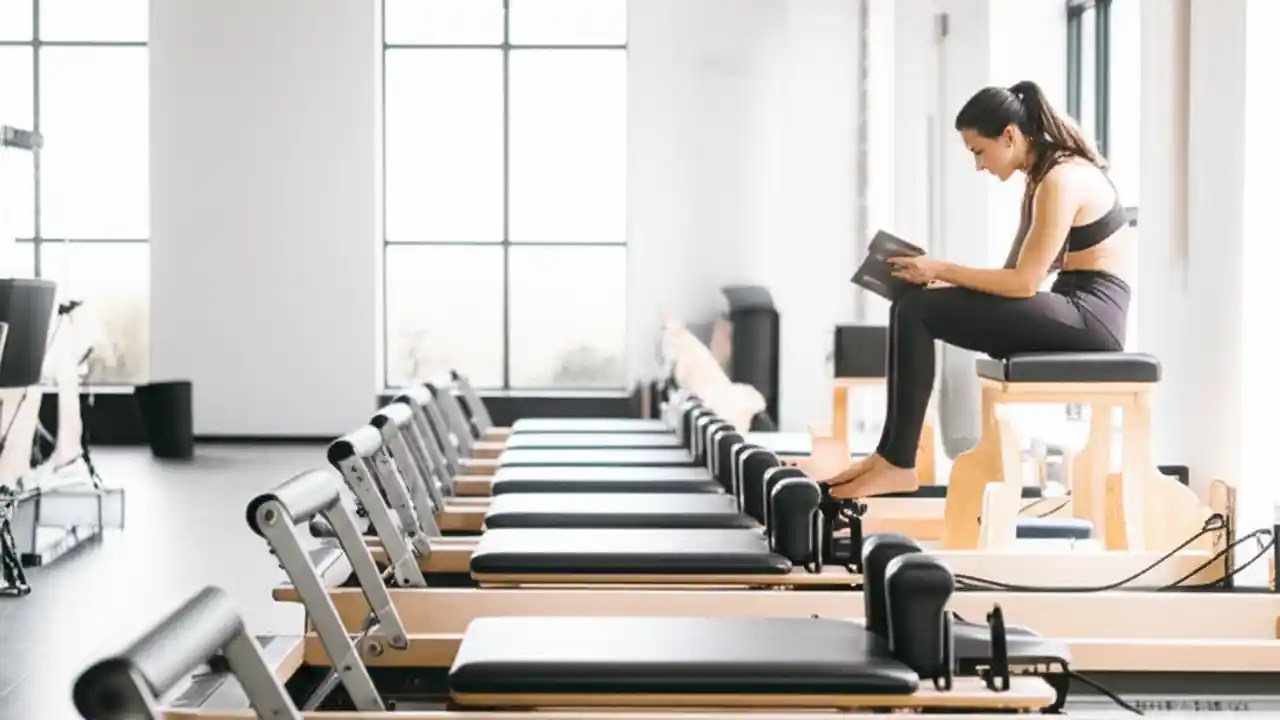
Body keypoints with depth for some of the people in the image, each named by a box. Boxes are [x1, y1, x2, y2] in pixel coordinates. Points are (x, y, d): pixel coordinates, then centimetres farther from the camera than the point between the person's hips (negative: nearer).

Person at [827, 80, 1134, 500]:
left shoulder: (1061, 180, -15)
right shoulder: (1047, 175, 15)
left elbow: (1024, 282, -18)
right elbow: (1017, 273, 16)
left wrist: (942, 270, -11)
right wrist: (946, 278, 4)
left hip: (1088, 317, -10)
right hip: (1074, 314, 10)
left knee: (917, 310, -16)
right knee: (911, 307, 2)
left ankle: (897, 463, -12)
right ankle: (892, 456, -3)